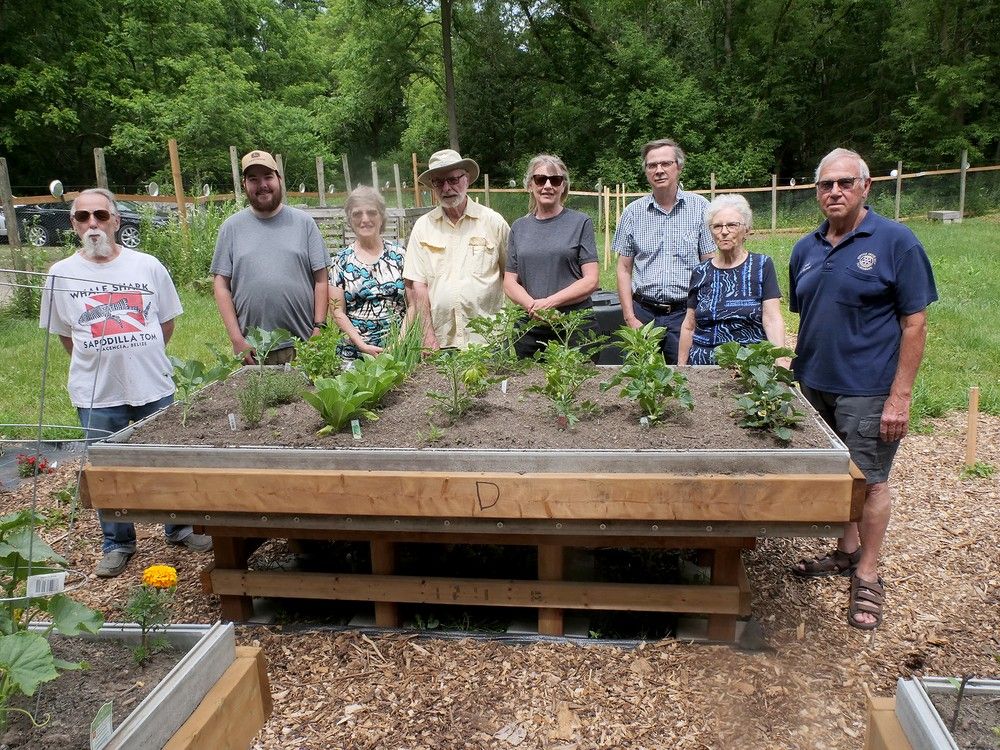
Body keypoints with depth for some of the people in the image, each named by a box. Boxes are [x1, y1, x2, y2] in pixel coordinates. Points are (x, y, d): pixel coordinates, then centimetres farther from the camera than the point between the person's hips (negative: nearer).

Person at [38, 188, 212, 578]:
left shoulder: (147, 265, -1)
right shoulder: (61, 274, -1)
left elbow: (167, 320, 9)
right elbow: (63, 333, 10)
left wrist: (142, 357, 10)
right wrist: (99, 361, 8)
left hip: (153, 387, 0)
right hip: (97, 395, 0)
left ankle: (180, 528, 30)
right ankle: (117, 544, 27)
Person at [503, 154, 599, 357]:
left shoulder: (580, 223, 2)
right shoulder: (519, 228, 11)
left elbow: (590, 281, -4)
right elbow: (510, 282, 8)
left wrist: (549, 302, -14)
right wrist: (533, 306, -12)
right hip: (529, 328, 3)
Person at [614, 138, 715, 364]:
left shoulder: (700, 207, 2)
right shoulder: (633, 212, 6)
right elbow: (624, 269, 7)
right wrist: (630, 318, -1)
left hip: (686, 313, -1)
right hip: (643, 313, 1)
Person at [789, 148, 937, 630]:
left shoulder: (896, 241, -8)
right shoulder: (806, 249, 8)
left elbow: (914, 323, -10)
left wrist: (900, 396, -15)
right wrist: (791, 371, 6)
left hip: (868, 390, -5)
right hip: (814, 384, 6)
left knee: (869, 480, 4)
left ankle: (867, 577, 20)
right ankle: (846, 553, 35)